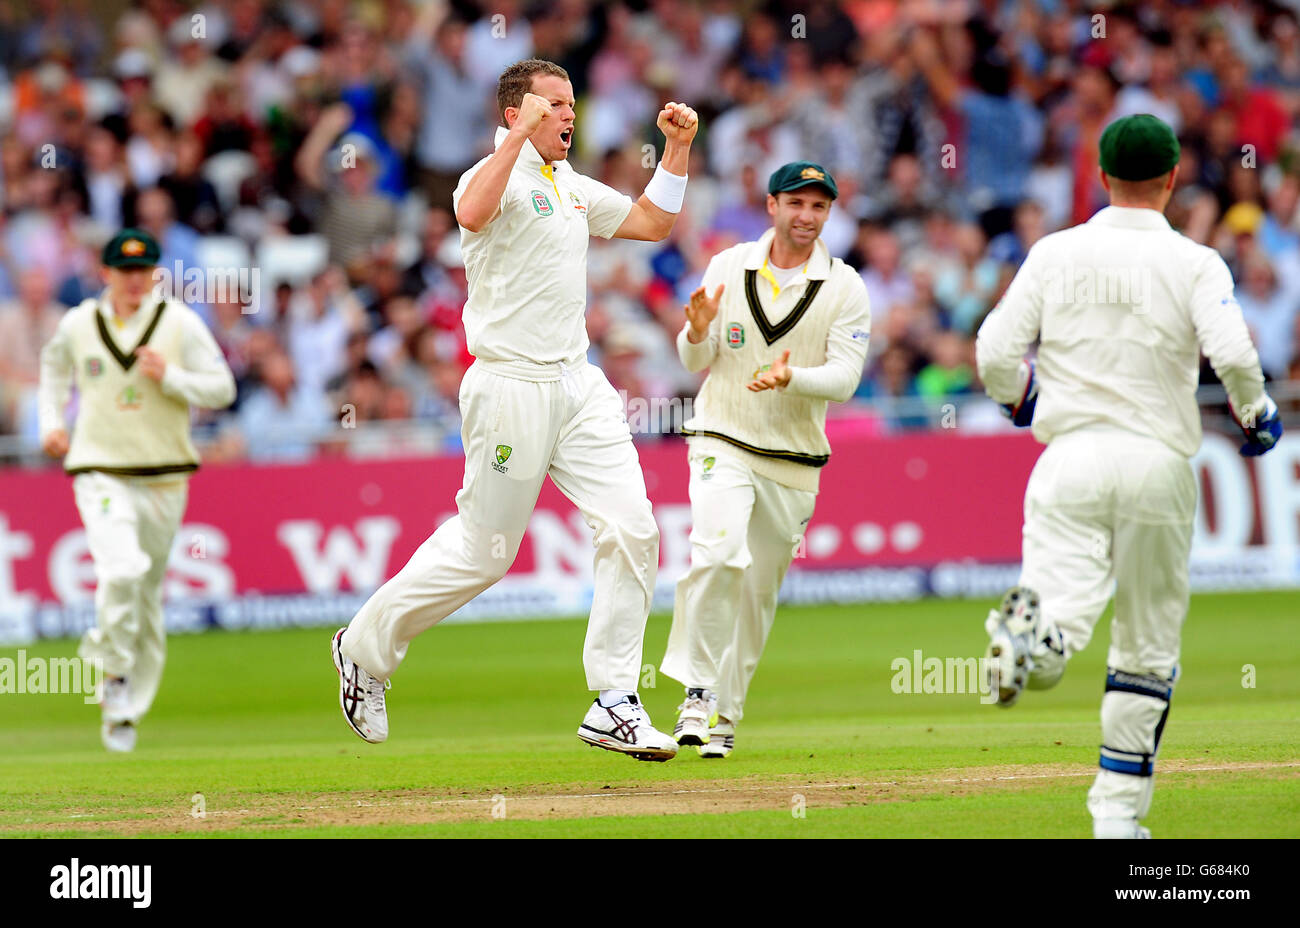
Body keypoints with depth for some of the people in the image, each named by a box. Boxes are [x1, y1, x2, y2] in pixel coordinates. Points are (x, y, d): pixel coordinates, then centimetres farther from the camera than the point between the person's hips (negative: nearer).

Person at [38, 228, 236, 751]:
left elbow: (222, 390, -4)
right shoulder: (78, 325, 2)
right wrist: (51, 421, 13)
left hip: (164, 478, 1)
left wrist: (168, 376, -18)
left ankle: (124, 710, 23)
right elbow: (55, 364, 24)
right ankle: (114, 668, -2)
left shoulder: (180, 323, -3)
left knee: (147, 595, 8)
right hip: (100, 472, -1)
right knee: (122, 569, -26)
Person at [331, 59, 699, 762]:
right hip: (511, 386, -8)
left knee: (632, 528, -6)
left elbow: (652, 223, 26)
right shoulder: (497, 175, -10)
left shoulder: (572, 187, 17)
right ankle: (365, 646, 22)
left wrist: (678, 148, 16)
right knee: (483, 551, 0)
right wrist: (520, 132, -33)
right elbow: (472, 214, -35)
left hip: (578, 386, 8)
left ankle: (613, 705, -2)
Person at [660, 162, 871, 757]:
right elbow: (696, 362, 6)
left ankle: (723, 714, 20)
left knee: (758, 593, 7)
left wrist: (791, 378, -29)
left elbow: (844, 378, -10)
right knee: (719, 553, -26)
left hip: (794, 462, 1)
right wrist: (698, 332, -17)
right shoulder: (728, 267, 2)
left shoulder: (845, 288, -1)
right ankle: (699, 689, -19)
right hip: (723, 443, -1)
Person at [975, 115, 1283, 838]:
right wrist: (1255, 413, 5)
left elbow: (996, 349, -1)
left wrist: (1020, 400, 21)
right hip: (1159, 460, -1)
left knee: (1065, 620, -10)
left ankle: (1033, 628, -47)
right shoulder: (1194, 263, -2)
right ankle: (1119, 814, 16)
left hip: (1070, 456, 1)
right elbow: (1232, 353, -15)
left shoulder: (1055, 253, 4)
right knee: (1148, 649, 13)